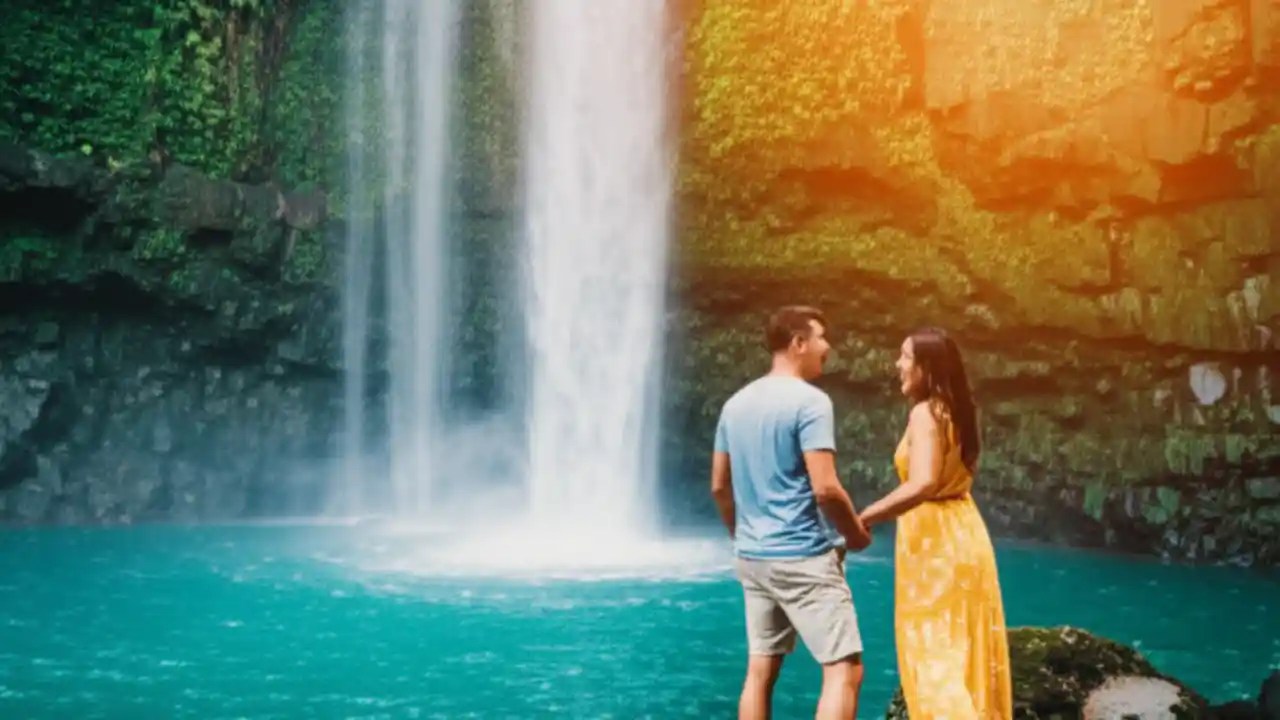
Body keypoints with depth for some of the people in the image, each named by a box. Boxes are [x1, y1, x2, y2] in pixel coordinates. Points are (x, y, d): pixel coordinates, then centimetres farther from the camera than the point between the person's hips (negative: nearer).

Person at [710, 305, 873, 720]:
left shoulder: (736, 404, 11)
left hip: (752, 557, 8)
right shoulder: (809, 402, -13)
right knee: (844, 670, -5)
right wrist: (856, 533, -2)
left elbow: (719, 487, 15)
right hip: (802, 557, -8)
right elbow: (825, 488, -19)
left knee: (760, 670, 12)